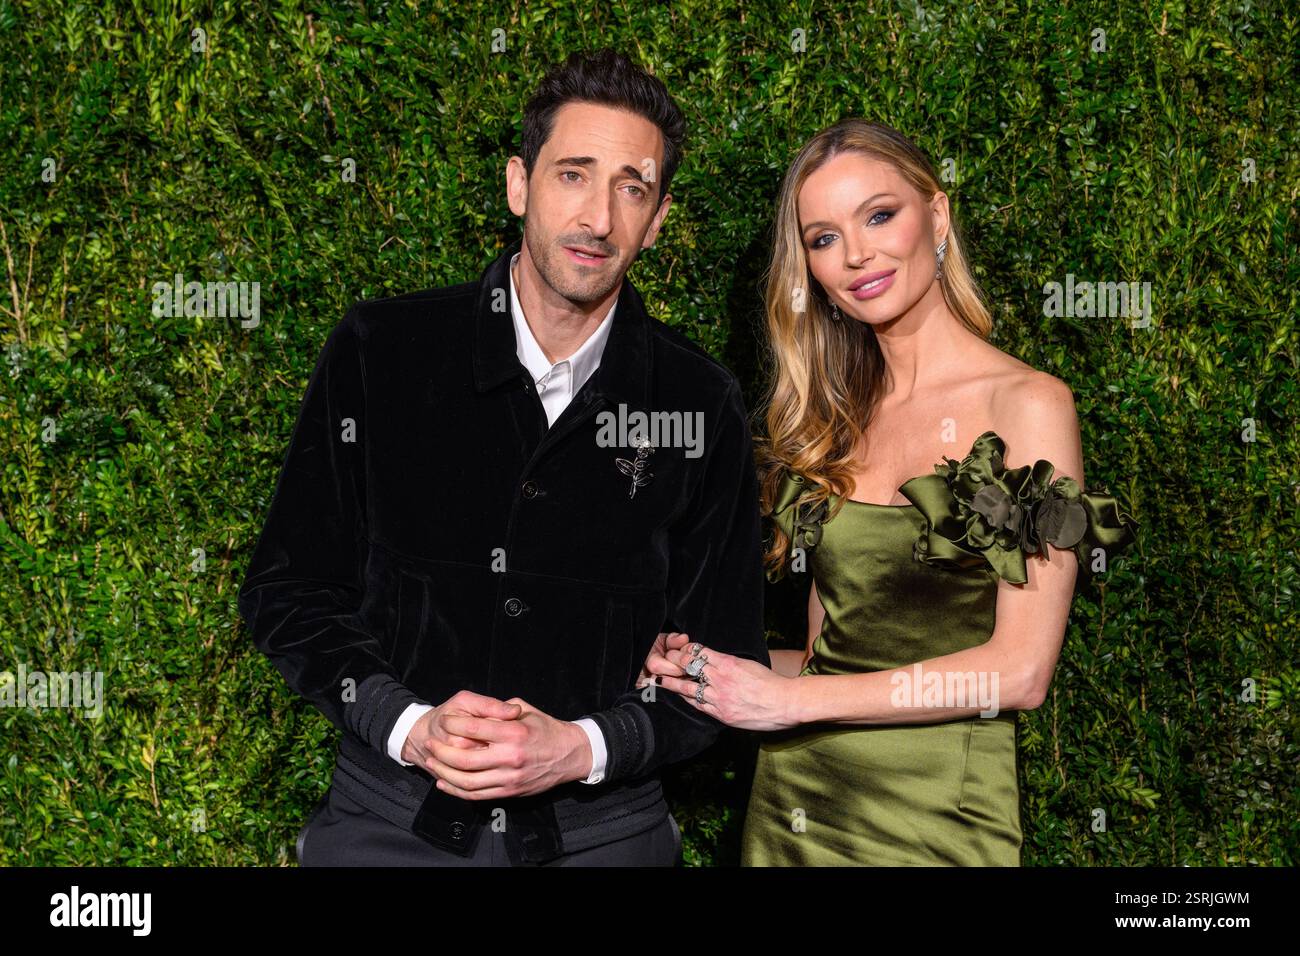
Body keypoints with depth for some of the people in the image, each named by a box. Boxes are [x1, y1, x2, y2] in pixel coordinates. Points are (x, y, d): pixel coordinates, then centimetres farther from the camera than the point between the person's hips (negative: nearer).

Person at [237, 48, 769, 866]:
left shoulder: (703, 406, -4)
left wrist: (583, 746, -15)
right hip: (391, 818, 0)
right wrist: (407, 723, -15)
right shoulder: (379, 351, -6)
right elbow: (286, 592, -1)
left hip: (604, 824, 1)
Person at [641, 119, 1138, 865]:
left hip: (936, 816, -5)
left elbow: (1019, 671, -15)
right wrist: (708, 667, -8)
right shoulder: (838, 421, 7)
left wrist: (788, 697, -14)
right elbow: (835, 653, 9)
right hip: (792, 801, 5)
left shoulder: (1027, 404, -9)